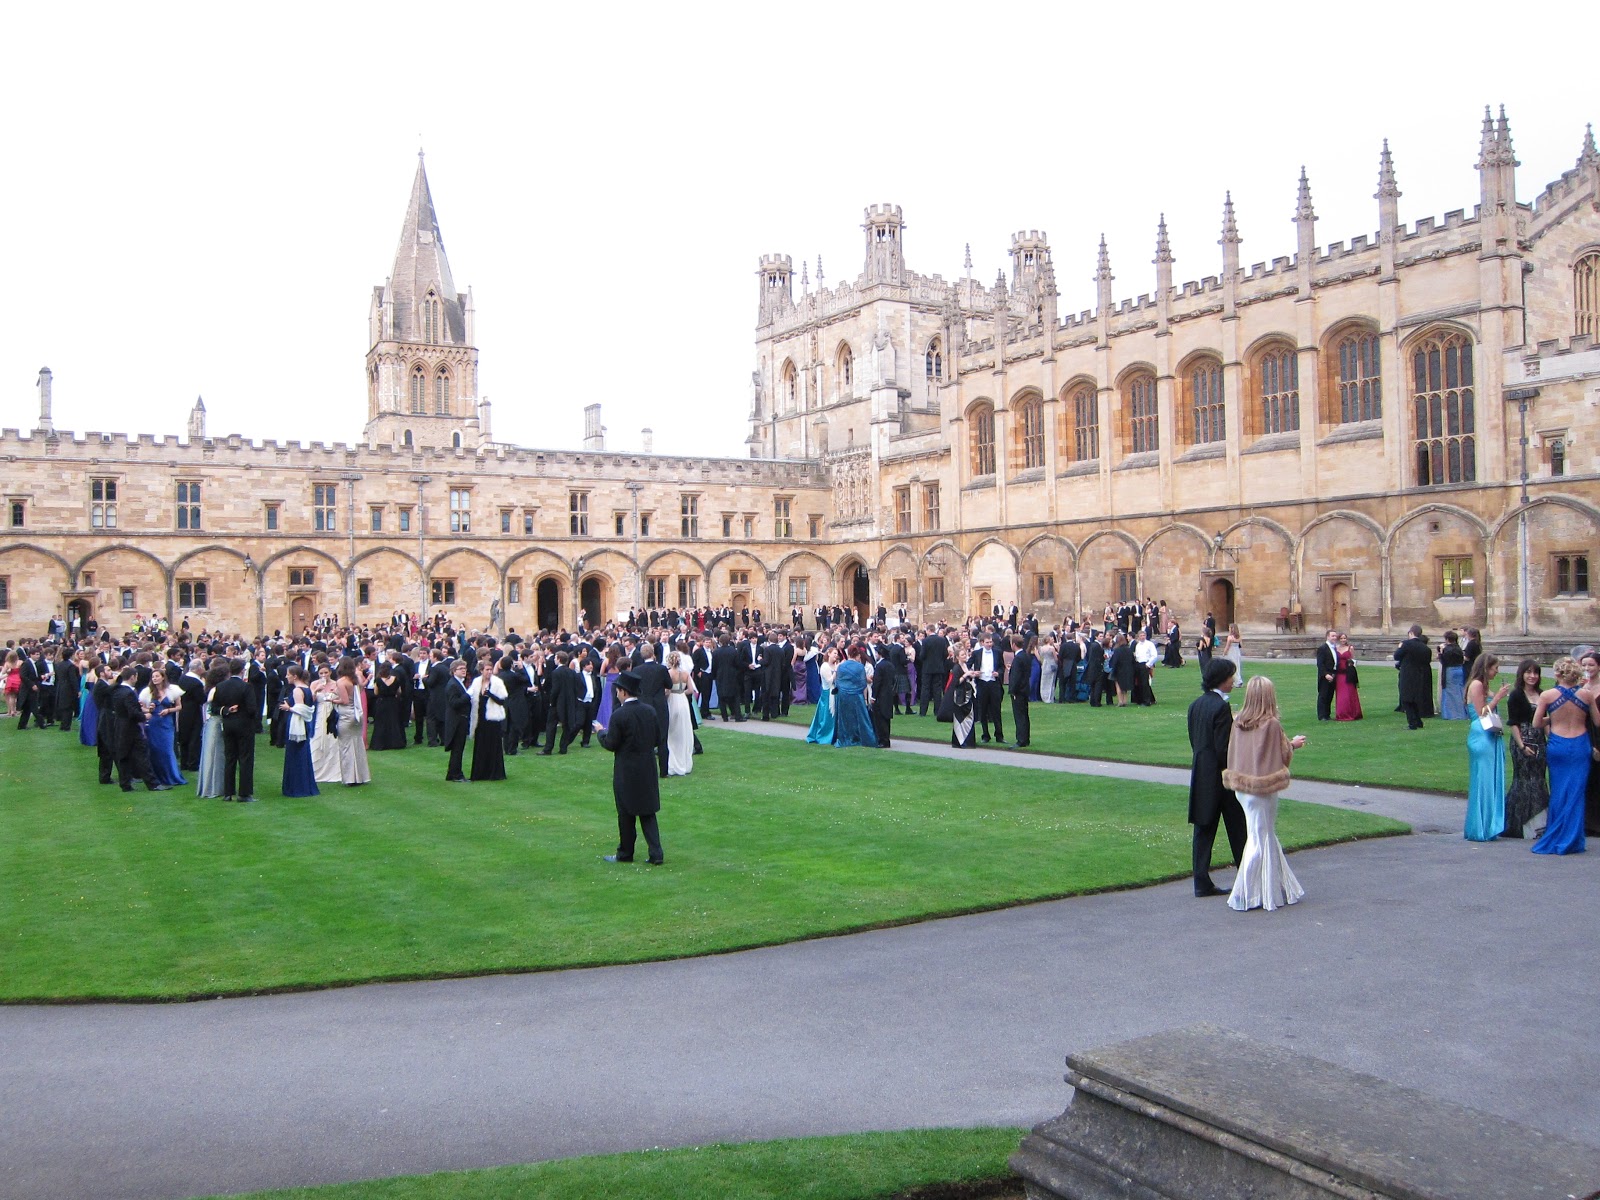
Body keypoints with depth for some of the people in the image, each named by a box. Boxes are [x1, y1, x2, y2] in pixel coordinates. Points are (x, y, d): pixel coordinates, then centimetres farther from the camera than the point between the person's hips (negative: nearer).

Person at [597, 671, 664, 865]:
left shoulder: (619, 715, -18)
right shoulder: (650, 711, 1)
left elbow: (611, 744, -11)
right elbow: (655, 739, 8)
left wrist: (600, 732, 6)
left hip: (626, 771, -5)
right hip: (648, 768, 5)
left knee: (626, 814, 8)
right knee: (647, 813, 11)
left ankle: (625, 854, 21)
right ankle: (656, 854, 5)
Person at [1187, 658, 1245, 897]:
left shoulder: (1196, 705, 7)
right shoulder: (1221, 707, -18)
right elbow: (1223, 748, -19)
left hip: (1201, 777, 7)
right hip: (1221, 778, -7)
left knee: (1204, 829, 8)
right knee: (1237, 828, 7)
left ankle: (1202, 882, 9)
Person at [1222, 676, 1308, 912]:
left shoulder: (1238, 722, -1)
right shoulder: (1272, 724, -17)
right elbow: (1283, 755, -9)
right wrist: (1293, 744, 13)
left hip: (1242, 786, 6)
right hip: (1263, 788, -6)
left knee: (1266, 836, 19)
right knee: (1259, 839, 3)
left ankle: (1275, 888, 31)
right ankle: (1246, 896, 5)